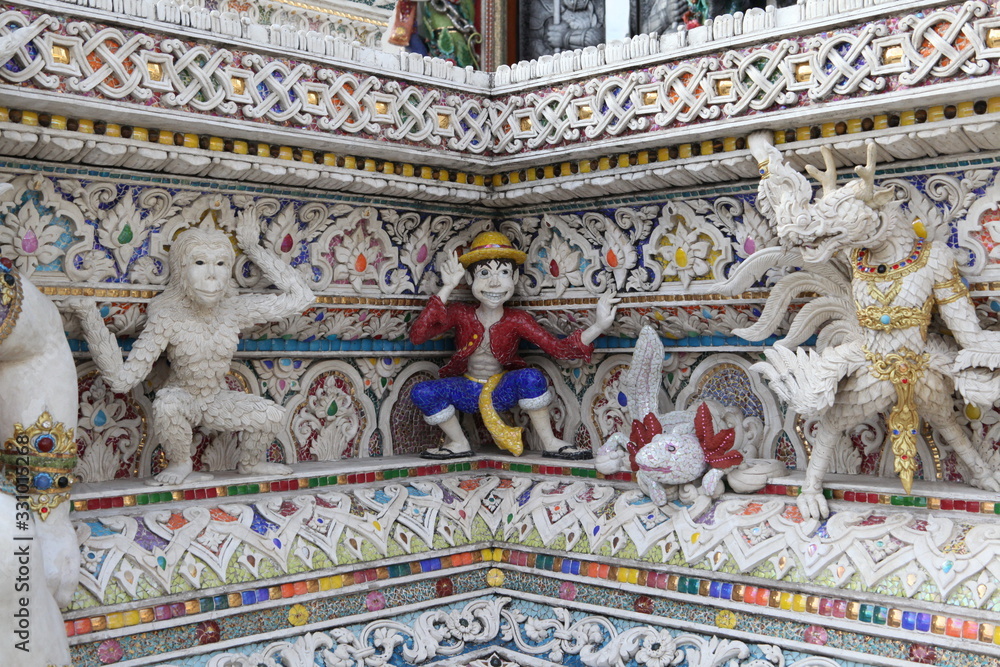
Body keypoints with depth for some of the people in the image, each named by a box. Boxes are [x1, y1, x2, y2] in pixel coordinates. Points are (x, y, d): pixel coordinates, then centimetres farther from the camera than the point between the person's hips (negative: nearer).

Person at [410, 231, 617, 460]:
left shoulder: (517, 321, -10)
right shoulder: (460, 315, -10)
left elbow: (558, 348, -18)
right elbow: (417, 335, -23)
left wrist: (598, 327, -34)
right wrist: (446, 289, -27)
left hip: (502, 391, -1)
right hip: (468, 391, 1)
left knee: (532, 378, -33)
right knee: (422, 392, -26)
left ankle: (549, 443, -13)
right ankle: (459, 443, -2)